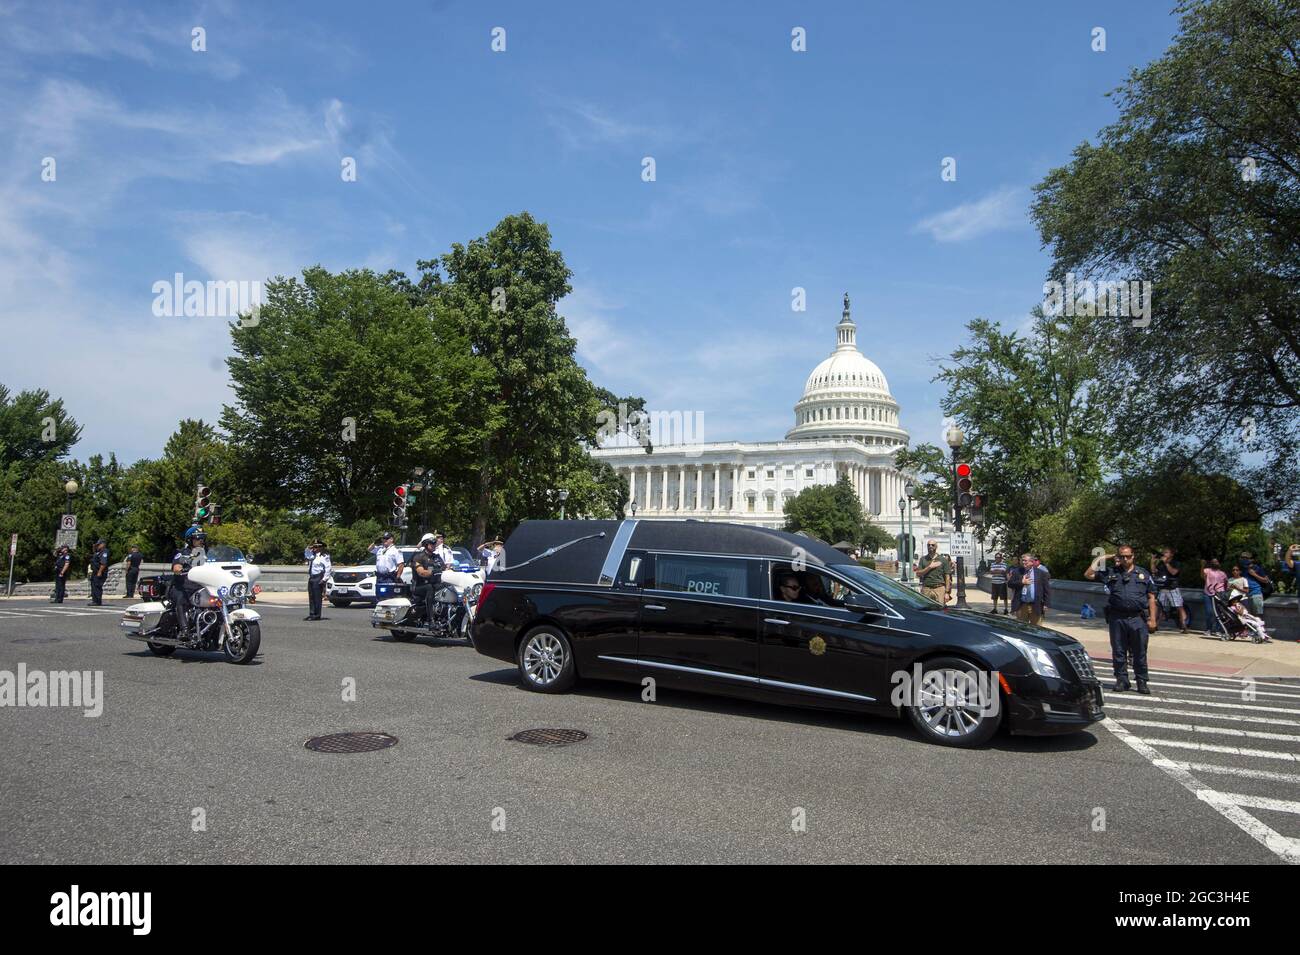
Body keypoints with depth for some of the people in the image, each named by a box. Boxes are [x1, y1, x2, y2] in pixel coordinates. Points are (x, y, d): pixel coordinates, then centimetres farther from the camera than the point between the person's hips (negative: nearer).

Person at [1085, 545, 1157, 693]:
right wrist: (1101, 559, 4)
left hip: (1138, 619, -1)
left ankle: (1141, 682, 13)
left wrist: (1152, 619, 1)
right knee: (1118, 653, 6)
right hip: (1117, 619, 1)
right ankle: (1122, 680, 16)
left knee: (1140, 653, 4)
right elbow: (1088, 574, 6)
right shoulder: (1111, 574, 10)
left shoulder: (1143, 573, 9)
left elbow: (1151, 598, 8)